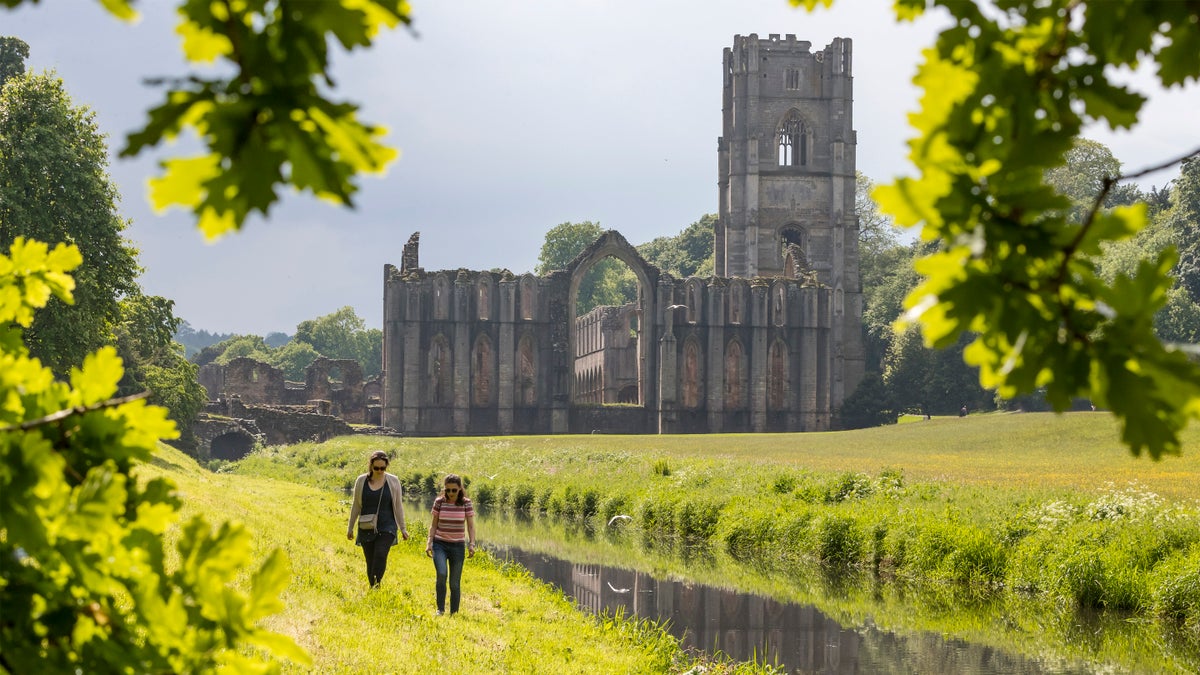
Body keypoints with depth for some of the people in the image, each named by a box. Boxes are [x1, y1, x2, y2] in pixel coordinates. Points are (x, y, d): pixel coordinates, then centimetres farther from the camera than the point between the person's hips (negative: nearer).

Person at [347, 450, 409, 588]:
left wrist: (403, 528, 7)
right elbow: (356, 506, 10)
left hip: (387, 528, -2)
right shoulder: (361, 481, 2)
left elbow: (398, 506, 7)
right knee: (370, 561, 2)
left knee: (380, 556, -21)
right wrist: (350, 527, 12)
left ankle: (376, 586, -22)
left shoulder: (393, 481, 1)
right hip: (367, 529, 2)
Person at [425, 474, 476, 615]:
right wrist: (429, 542, -2)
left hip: (458, 546, 0)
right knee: (442, 574, -24)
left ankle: (454, 613, 12)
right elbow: (434, 524, 6)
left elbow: (471, 526, 2)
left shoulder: (466, 503, -2)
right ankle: (440, 609, -12)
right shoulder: (439, 502, -1)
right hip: (440, 545, 0)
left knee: (455, 583, 0)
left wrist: (472, 544, -8)